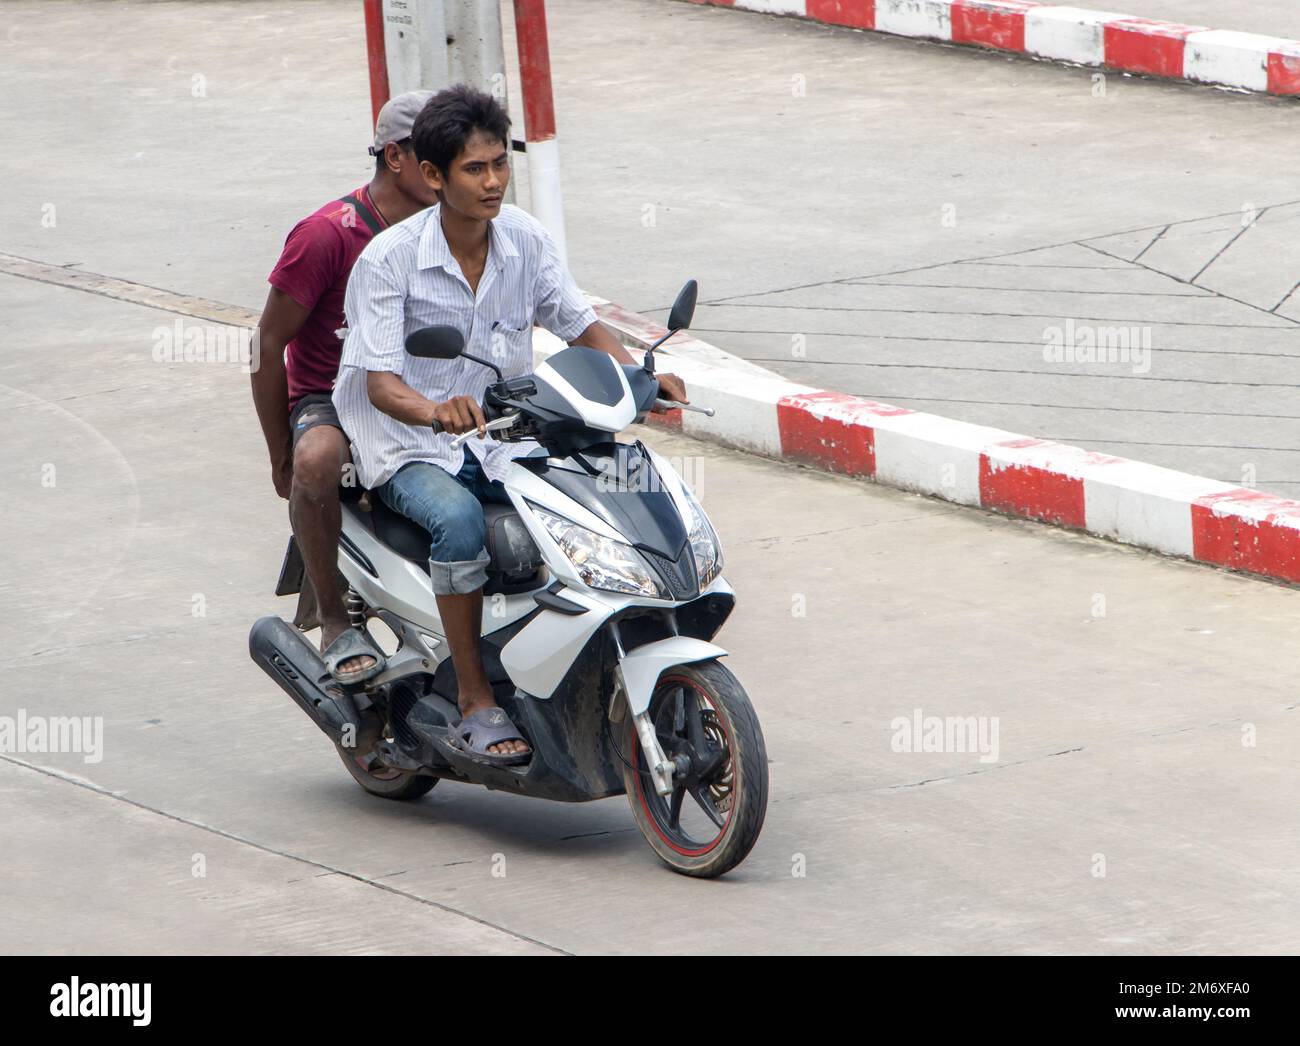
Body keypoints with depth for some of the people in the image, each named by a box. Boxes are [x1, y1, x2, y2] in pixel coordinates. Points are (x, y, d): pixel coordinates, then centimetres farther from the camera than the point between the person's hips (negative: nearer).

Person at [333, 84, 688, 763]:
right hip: (411, 450, -4)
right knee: (459, 518, -35)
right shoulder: (387, 260, -16)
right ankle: (475, 704, -27)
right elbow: (381, 384, -22)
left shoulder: (525, 240, -1)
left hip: (502, 439, 4)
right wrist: (437, 411, -44)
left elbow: (579, 326, 8)